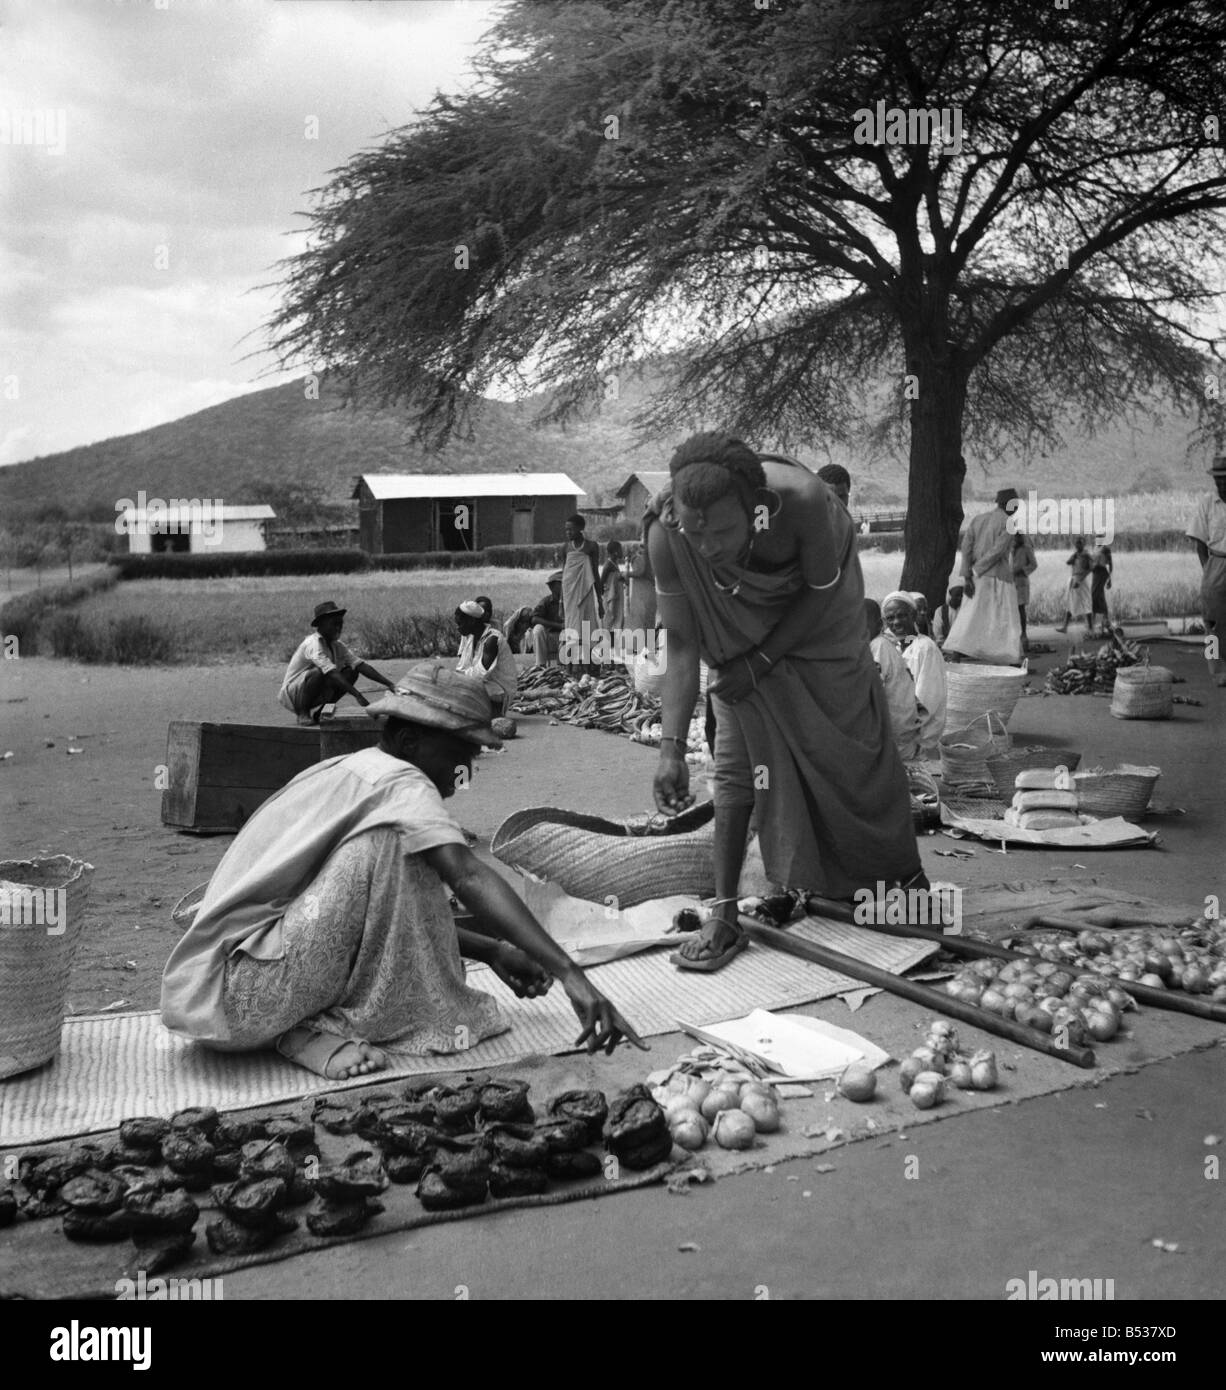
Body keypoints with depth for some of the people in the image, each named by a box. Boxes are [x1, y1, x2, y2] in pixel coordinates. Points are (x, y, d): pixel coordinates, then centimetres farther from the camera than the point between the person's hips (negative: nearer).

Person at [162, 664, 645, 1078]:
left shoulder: (346, 772, 18)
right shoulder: (399, 782, -11)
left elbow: (394, 912, 25)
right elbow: (470, 879, -25)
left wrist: (491, 951, 17)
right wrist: (570, 974, -28)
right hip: (236, 995, -10)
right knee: (387, 845, -19)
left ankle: (308, 1025, 5)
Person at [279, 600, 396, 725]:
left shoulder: (337, 646, 1)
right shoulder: (313, 644, -23)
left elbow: (362, 666, -5)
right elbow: (333, 674, -35)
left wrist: (389, 684, -16)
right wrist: (358, 696, -42)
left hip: (315, 695, 8)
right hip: (292, 693, -8)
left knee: (351, 672, -5)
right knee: (318, 672, -35)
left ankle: (319, 712, 0)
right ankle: (303, 713, -16)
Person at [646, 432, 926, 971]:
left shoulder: (802, 500, -42)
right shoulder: (665, 532, -35)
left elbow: (821, 595, -23)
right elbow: (682, 646, -27)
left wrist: (761, 662, -27)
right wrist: (671, 747, -34)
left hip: (817, 608, -1)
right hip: (740, 621, 1)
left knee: (854, 740, 5)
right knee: (738, 754, -7)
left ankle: (903, 873, 27)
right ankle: (724, 915, -1)